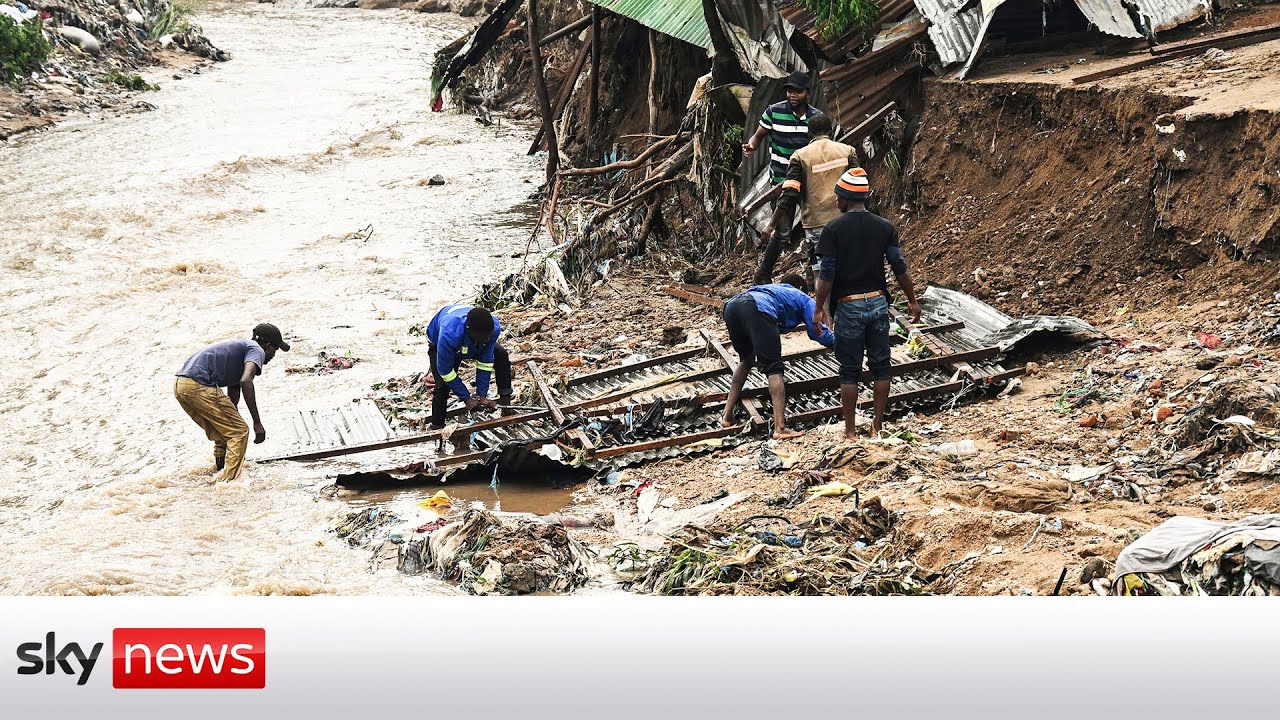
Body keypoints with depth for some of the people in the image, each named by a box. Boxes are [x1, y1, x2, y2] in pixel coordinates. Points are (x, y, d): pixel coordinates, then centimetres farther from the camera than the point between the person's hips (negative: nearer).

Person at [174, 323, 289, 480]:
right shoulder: (256, 350, 5)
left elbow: (232, 399, 37)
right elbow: (246, 381, -17)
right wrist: (257, 423, -17)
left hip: (180, 385, 10)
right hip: (200, 385, -10)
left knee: (223, 433, 25)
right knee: (240, 431, -2)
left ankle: (218, 470, 32)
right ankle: (230, 481, -8)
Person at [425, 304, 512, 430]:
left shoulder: (494, 328, -37)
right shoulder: (448, 335, -49)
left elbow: (485, 362, -23)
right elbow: (446, 371, -34)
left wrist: (482, 396, -22)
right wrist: (466, 398, -26)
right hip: (438, 343, -4)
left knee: (501, 355, -9)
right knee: (442, 385, -21)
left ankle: (505, 400, 4)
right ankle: (436, 427, -7)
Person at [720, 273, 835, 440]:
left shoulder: (773, 288, 46)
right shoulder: (803, 298, 31)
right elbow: (818, 332, 22)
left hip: (731, 306, 6)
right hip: (757, 309, -6)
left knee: (746, 360, 28)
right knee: (774, 368, -4)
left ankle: (727, 416, 26)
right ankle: (780, 428, -16)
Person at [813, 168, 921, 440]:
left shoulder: (834, 229, -8)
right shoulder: (884, 227, 2)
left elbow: (826, 274, -10)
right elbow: (900, 268, 2)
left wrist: (819, 308, -1)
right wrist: (912, 300, 12)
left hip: (848, 307, -3)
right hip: (878, 303, 3)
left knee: (850, 371, 5)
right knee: (881, 367, 10)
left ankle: (850, 431, 9)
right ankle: (877, 426, 13)